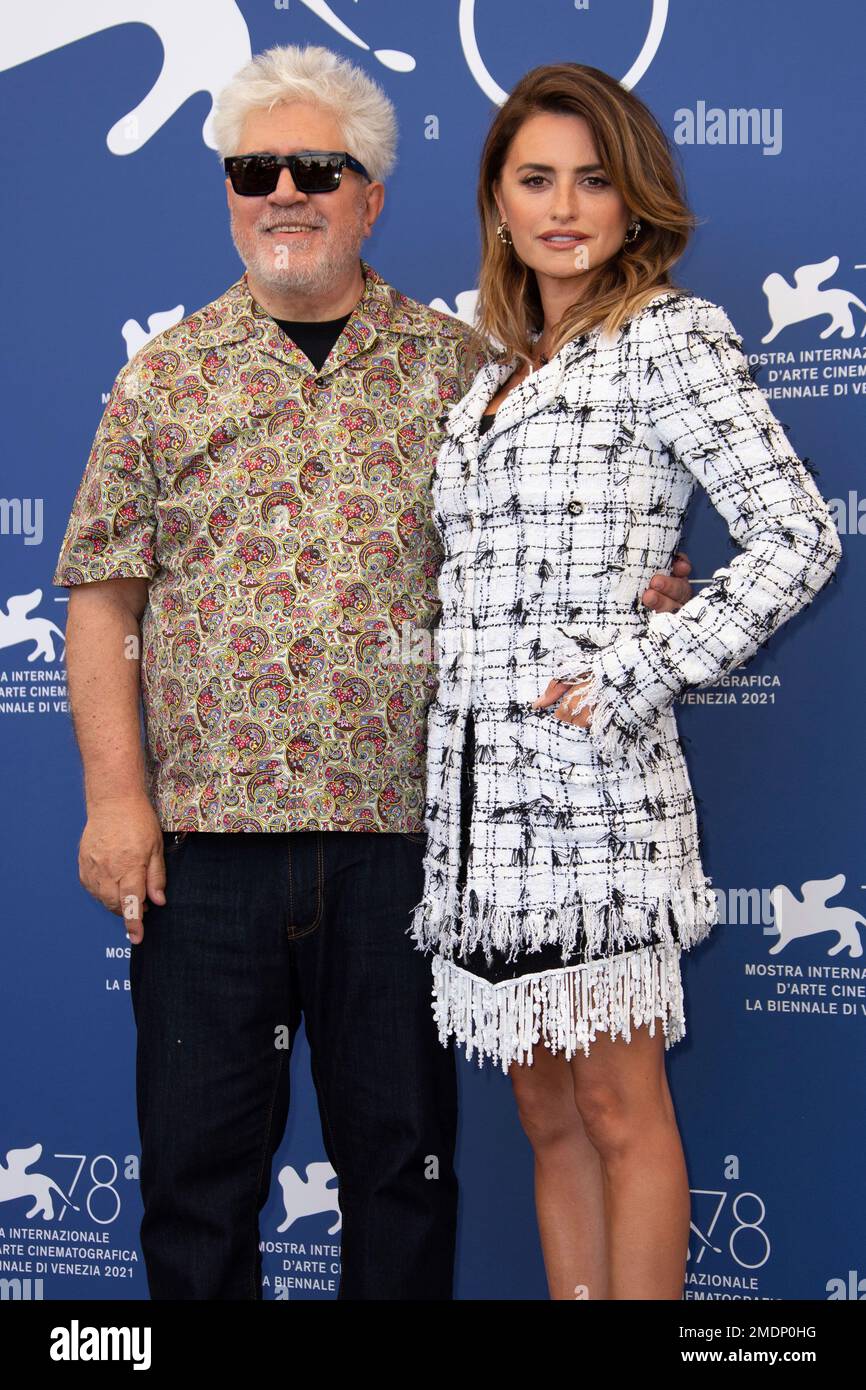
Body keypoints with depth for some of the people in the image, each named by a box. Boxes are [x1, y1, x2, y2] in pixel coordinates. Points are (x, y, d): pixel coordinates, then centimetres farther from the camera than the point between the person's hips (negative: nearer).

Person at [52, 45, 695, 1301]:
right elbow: (105, 595, 5)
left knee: (404, 1152, 9)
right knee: (196, 1161, 7)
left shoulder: (458, 366, 7)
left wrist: (631, 594, -9)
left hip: (401, 830, 0)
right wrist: (115, 795, -4)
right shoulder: (164, 374, 8)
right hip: (203, 833, 0)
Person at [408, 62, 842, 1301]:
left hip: (591, 770, -7)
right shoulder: (497, 371, 19)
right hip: (479, 778, 7)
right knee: (549, 1118, 11)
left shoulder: (668, 335, -3)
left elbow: (798, 537, -10)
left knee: (617, 1109, -1)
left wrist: (640, 673, -14)